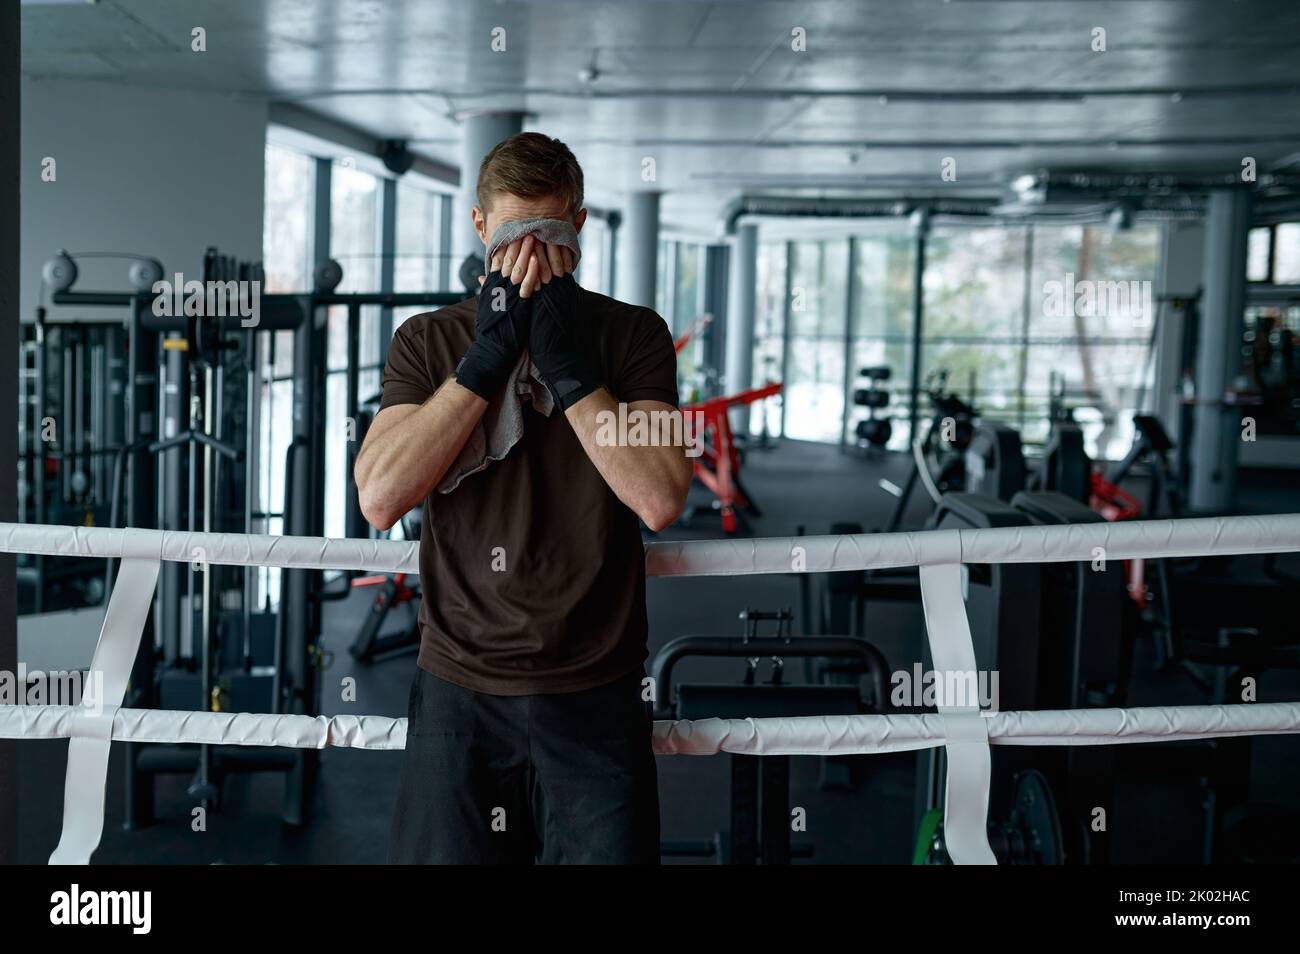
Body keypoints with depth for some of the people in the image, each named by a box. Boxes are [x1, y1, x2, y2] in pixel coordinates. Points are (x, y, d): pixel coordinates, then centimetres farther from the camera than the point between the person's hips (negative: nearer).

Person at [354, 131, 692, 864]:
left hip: (595, 693, -1)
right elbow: (379, 498, -12)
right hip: (459, 690, 1)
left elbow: (661, 500, -14)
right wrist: (488, 355, -15)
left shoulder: (632, 334, 0)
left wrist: (565, 361, -18)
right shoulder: (428, 342, 3)